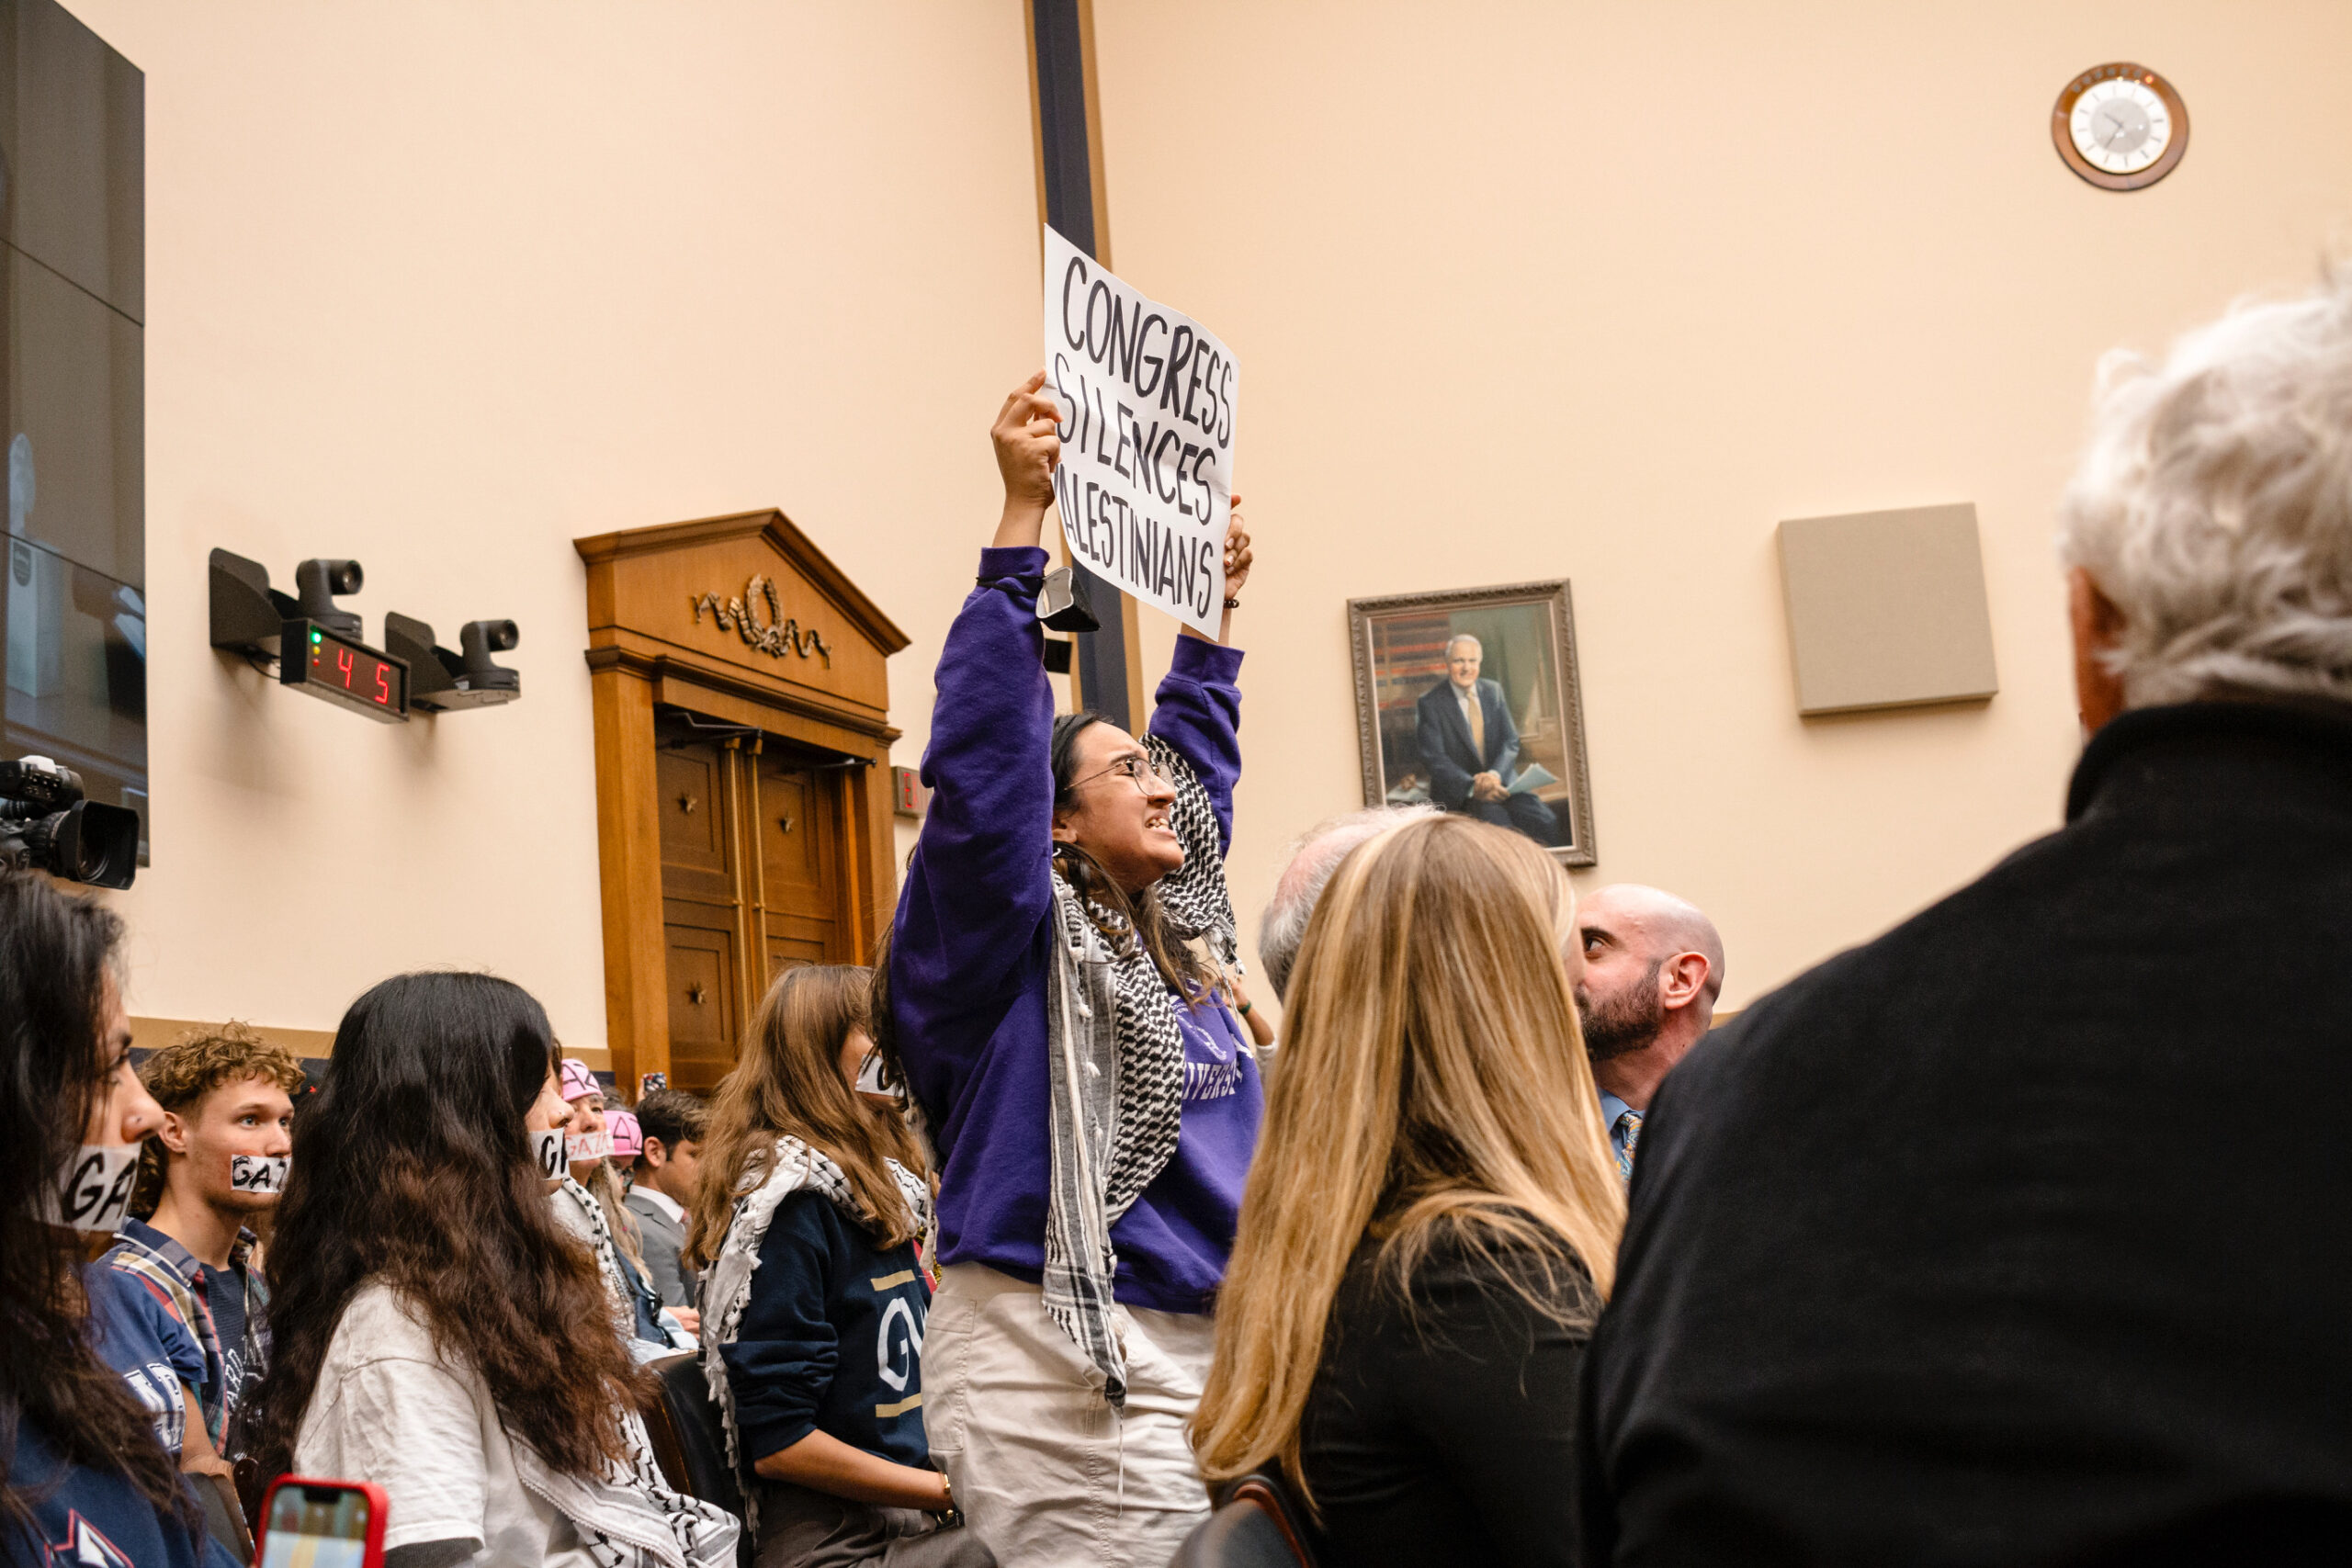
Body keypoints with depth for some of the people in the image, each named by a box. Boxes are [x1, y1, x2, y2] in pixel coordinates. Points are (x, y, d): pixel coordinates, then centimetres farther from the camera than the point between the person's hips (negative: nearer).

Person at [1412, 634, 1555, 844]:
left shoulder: (1493, 691, 12)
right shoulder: (1430, 703, -3)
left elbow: (1511, 741, 7)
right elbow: (1434, 758, -11)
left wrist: (1495, 775, -16)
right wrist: (1473, 787, -26)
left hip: (1501, 782, 4)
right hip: (1458, 791, -4)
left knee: (1545, 823, -22)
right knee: (1498, 821, -35)